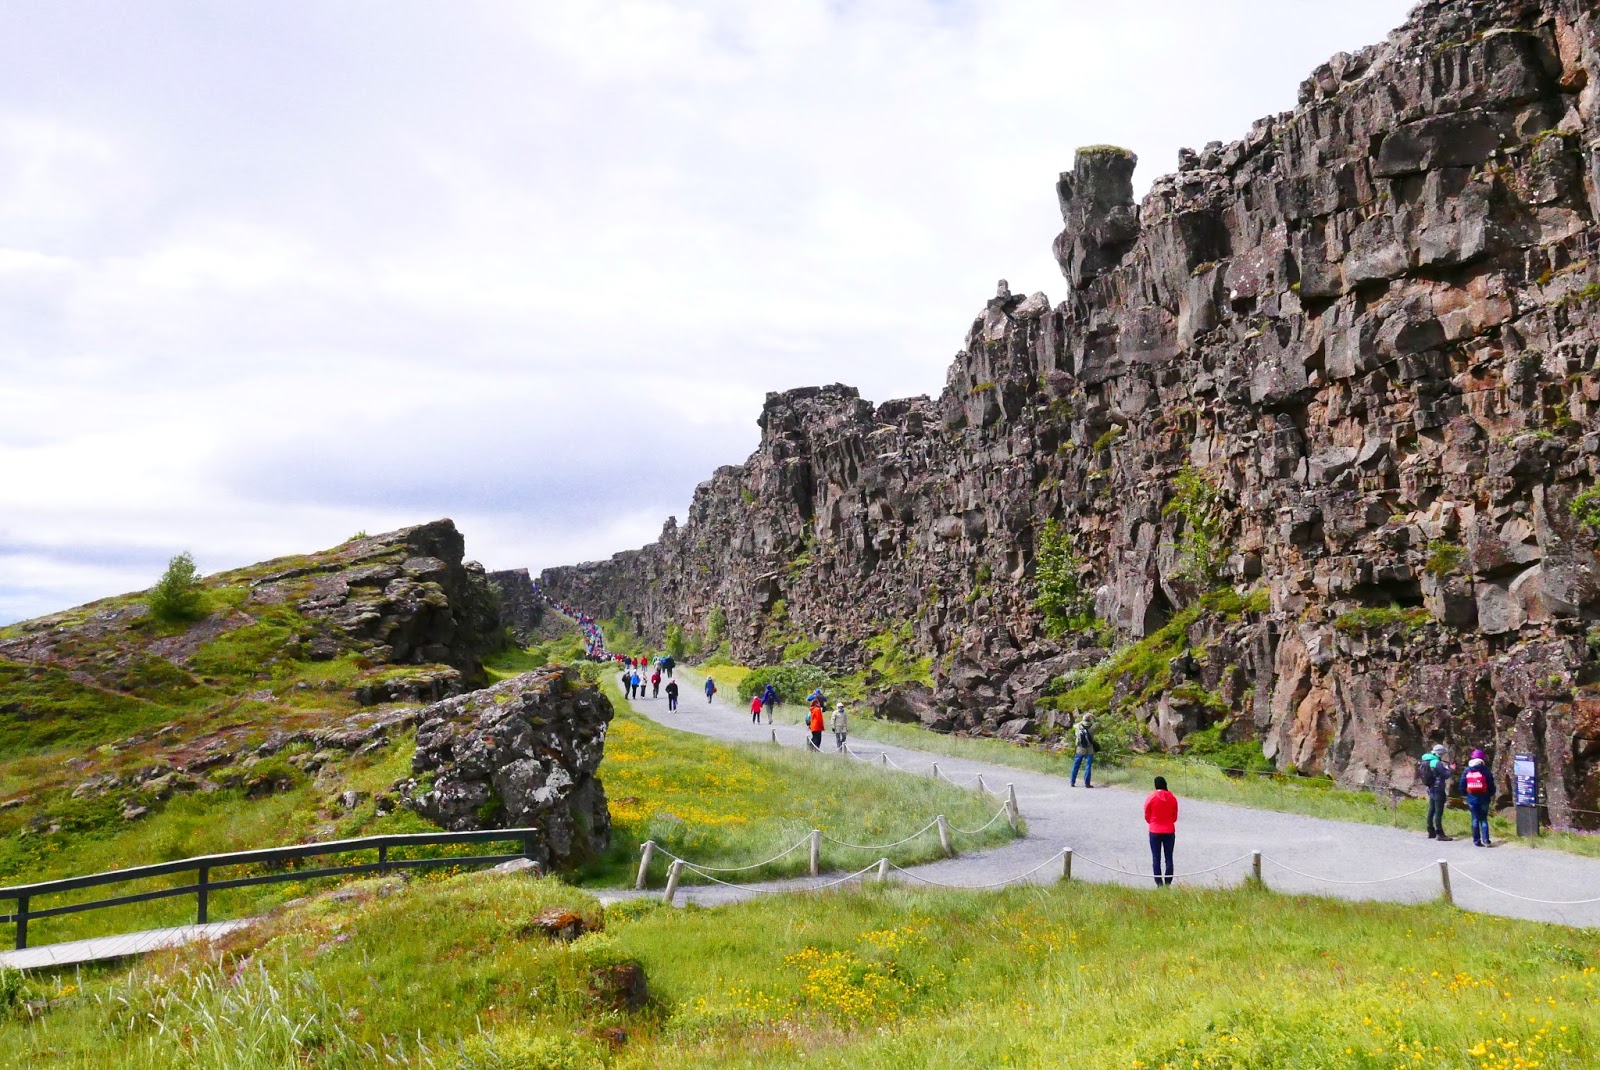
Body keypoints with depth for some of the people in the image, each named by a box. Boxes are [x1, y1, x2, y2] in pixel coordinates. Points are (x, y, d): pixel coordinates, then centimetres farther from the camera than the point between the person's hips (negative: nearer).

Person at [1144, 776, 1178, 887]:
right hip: (1169, 831, 2)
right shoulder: (1172, 798, -2)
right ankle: (1168, 883, 4)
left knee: (1156, 859, 4)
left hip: (1155, 831, -2)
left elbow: (1147, 816, 0)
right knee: (1169, 858, 7)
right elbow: (1175, 816, 7)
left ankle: (1159, 884, 0)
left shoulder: (1151, 798, -9)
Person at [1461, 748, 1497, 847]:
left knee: (1475, 819, 7)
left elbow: (1462, 785, 3)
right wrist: (1492, 795, 14)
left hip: (1472, 798, 1)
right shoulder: (1485, 770, -6)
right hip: (1483, 798, -1)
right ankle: (1485, 840, -1)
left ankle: (1476, 841, 7)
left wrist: (1465, 794, 17)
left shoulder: (1466, 771, 1)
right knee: (1484, 819, 6)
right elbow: (1491, 784, -3)